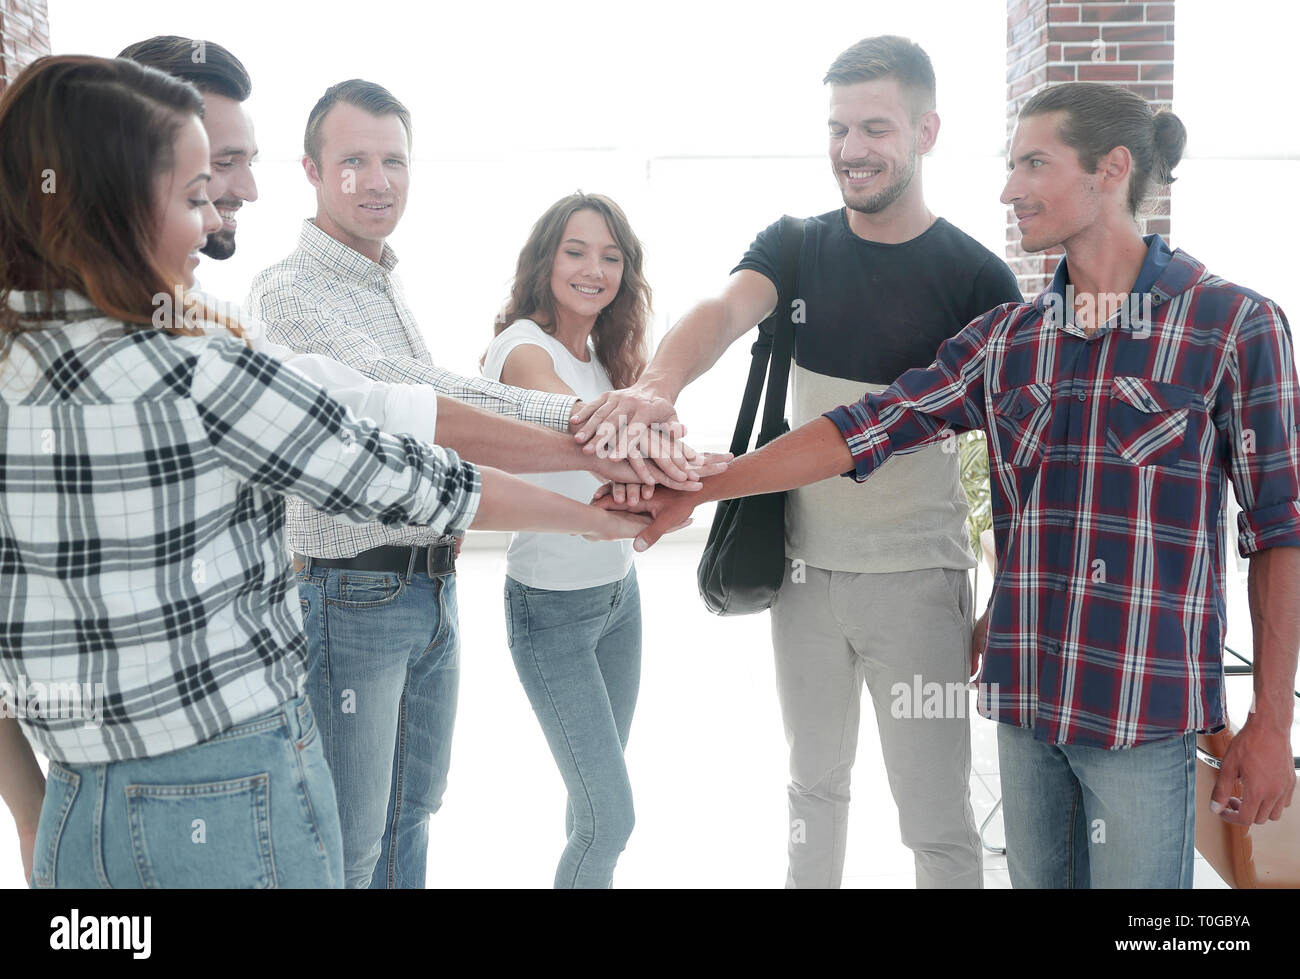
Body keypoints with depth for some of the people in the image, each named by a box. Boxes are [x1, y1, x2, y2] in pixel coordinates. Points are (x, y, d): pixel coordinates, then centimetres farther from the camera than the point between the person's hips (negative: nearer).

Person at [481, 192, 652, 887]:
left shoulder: (601, 353, 9)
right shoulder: (525, 348, -18)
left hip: (618, 592, 8)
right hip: (552, 607, -7)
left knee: (595, 797, 17)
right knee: (610, 816, -5)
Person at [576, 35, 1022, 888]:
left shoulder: (976, 278, -8)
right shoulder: (794, 248, 1)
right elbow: (723, 313, -19)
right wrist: (658, 385, -42)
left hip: (916, 580, -3)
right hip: (805, 568, 4)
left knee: (938, 822, 7)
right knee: (814, 785, 20)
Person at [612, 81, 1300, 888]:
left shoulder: (1234, 326, -5)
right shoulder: (1006, 337, 8)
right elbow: (866, 429, 0)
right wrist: (697, 489, -7)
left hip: (1146, 708, -4)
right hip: (1024, 699, 5)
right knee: (1036, 876, 17)